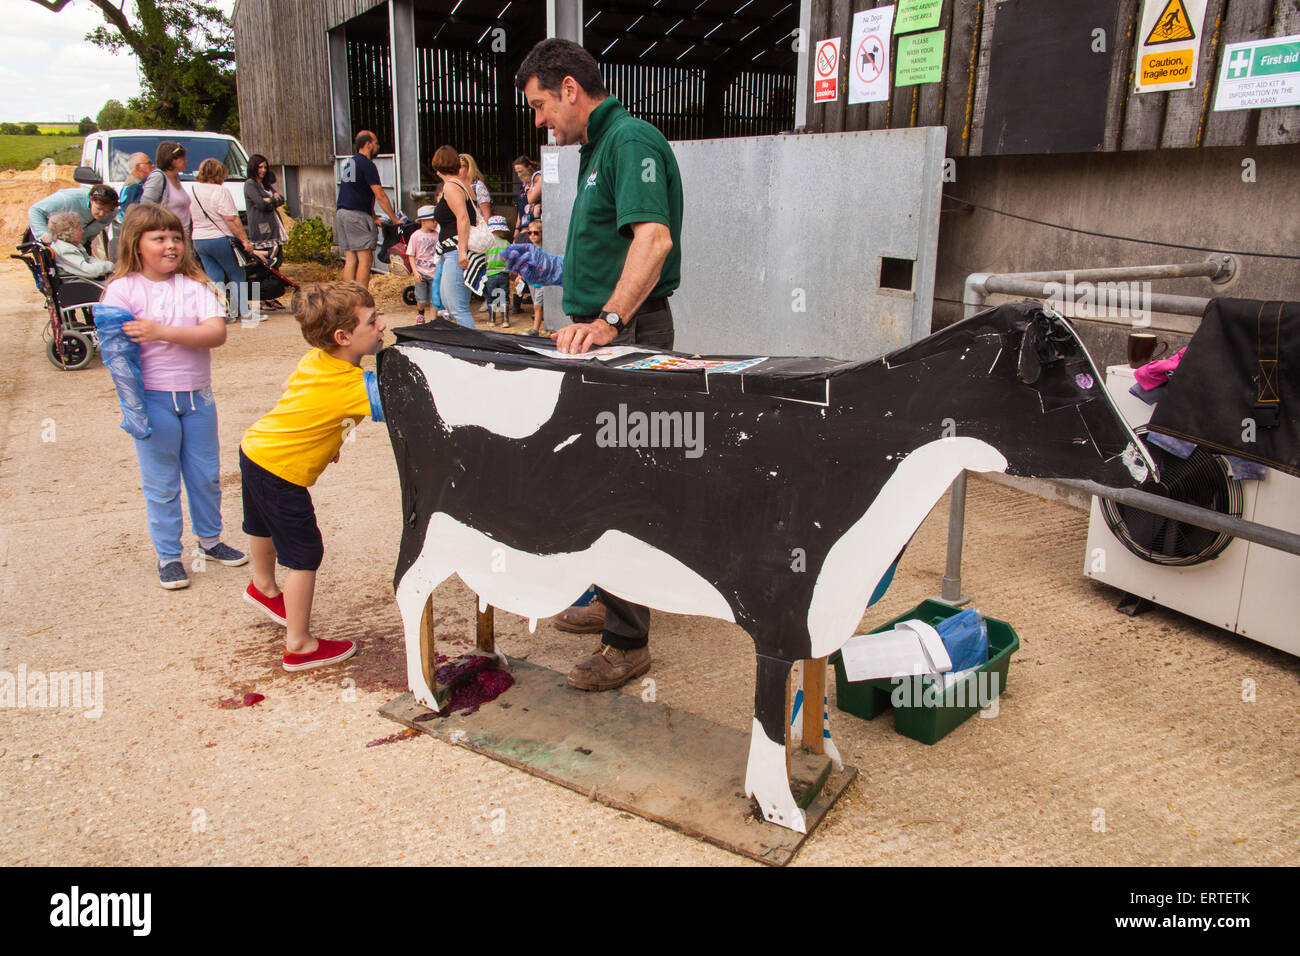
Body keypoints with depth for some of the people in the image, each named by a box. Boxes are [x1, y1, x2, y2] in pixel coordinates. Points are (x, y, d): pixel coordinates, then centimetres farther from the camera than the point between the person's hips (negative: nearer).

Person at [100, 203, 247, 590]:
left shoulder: (194, 286, 0)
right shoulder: (122, 290, -7)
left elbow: (217, 333, -14)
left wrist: (162, 332, -25)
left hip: (197, 395, 3)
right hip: (153, 399, -3)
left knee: (207, 475, 14)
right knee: (161, 483, 8)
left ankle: (210, 540, 33)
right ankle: (168, 555, 21)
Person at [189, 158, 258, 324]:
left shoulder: (192, 190, 9)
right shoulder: (220, 191, -14)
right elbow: (232, 219, -19)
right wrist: (245, 240, -15)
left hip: (198, 240, 7)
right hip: (220, 239, -7)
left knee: (214, 277, 10)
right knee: (237, 275, 6)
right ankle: (243, 312, 7)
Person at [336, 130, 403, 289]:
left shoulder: (349, 161, 20)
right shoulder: (367, 164, -9)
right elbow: (380, 196, -12)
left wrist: (374, 218, 21)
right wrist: (395, 218, -6)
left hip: (341, 212, 9)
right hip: (357, 215, -9)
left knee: (350, 259, 8)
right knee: (365, 259, -7)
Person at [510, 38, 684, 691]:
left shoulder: (631, 140, -14)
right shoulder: (600, 148, 20)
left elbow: (652, 238, -30)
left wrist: (607, 319, -38)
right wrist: (551, 268, 27)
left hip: (630, 335, -11)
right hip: (602, 335, 11)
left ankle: (626, 643, 3)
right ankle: (614, 603, 32)